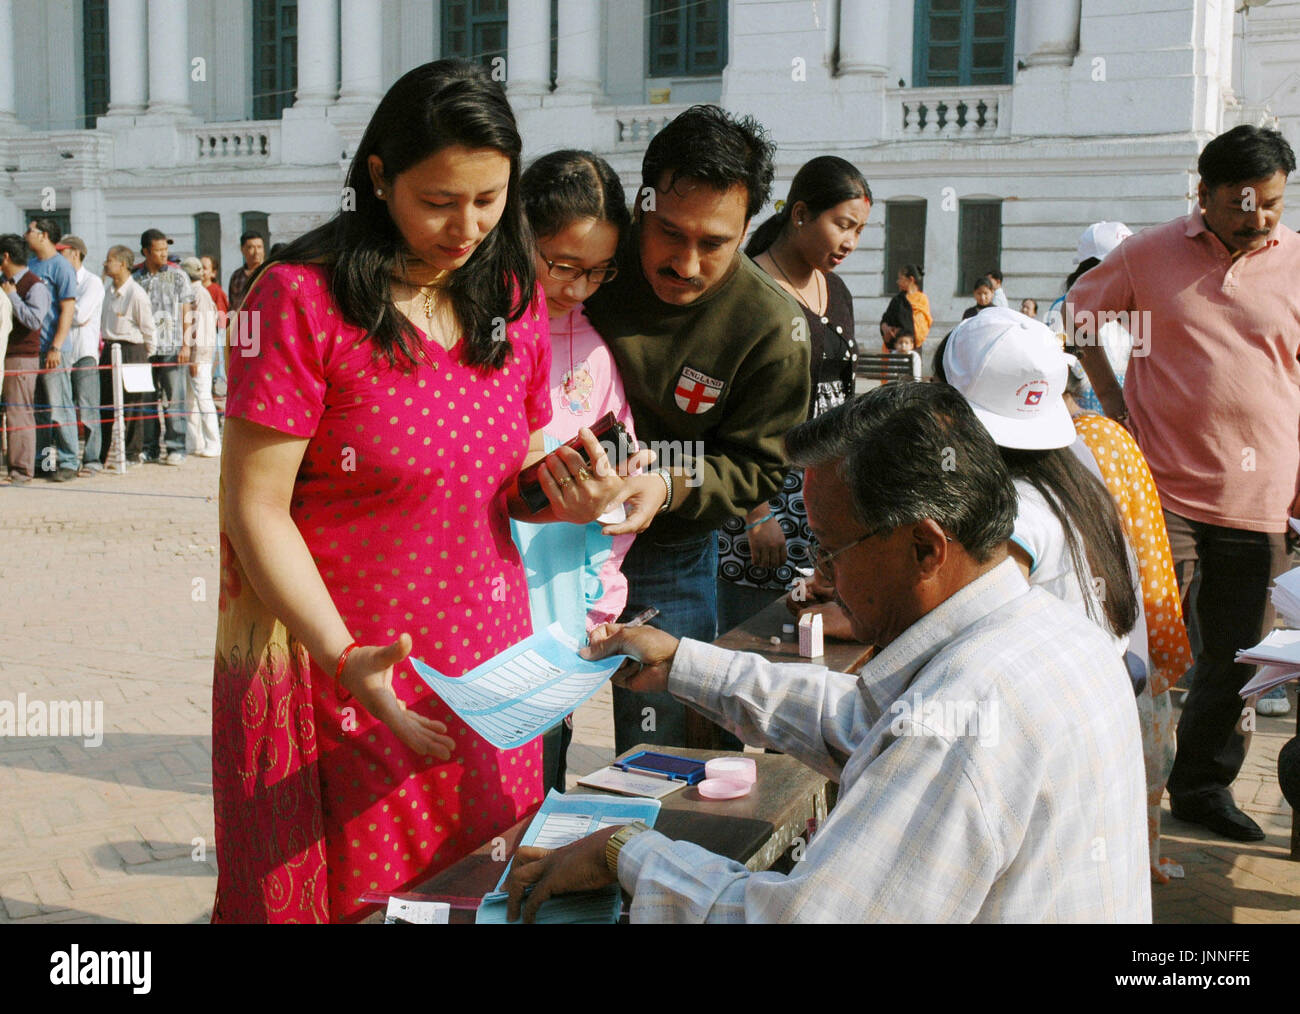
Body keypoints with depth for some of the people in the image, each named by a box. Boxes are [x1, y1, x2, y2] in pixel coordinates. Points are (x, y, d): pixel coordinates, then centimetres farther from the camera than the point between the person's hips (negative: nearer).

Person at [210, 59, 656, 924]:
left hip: (484, 661, 5)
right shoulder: (303, 298, -13)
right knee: (350, 896, 6)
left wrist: (565, 496, -11)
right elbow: (256, 509, -15)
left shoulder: (515, 298, 5)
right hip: (331, 663, -5)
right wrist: (347, 661, -25)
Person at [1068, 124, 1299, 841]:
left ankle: (1204, 784, 29)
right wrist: (1111, 398, 4)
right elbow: (1078, 313, 15)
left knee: (1235, 654, 11)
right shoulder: (1150, 255, 0)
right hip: (1160, 485, -2)